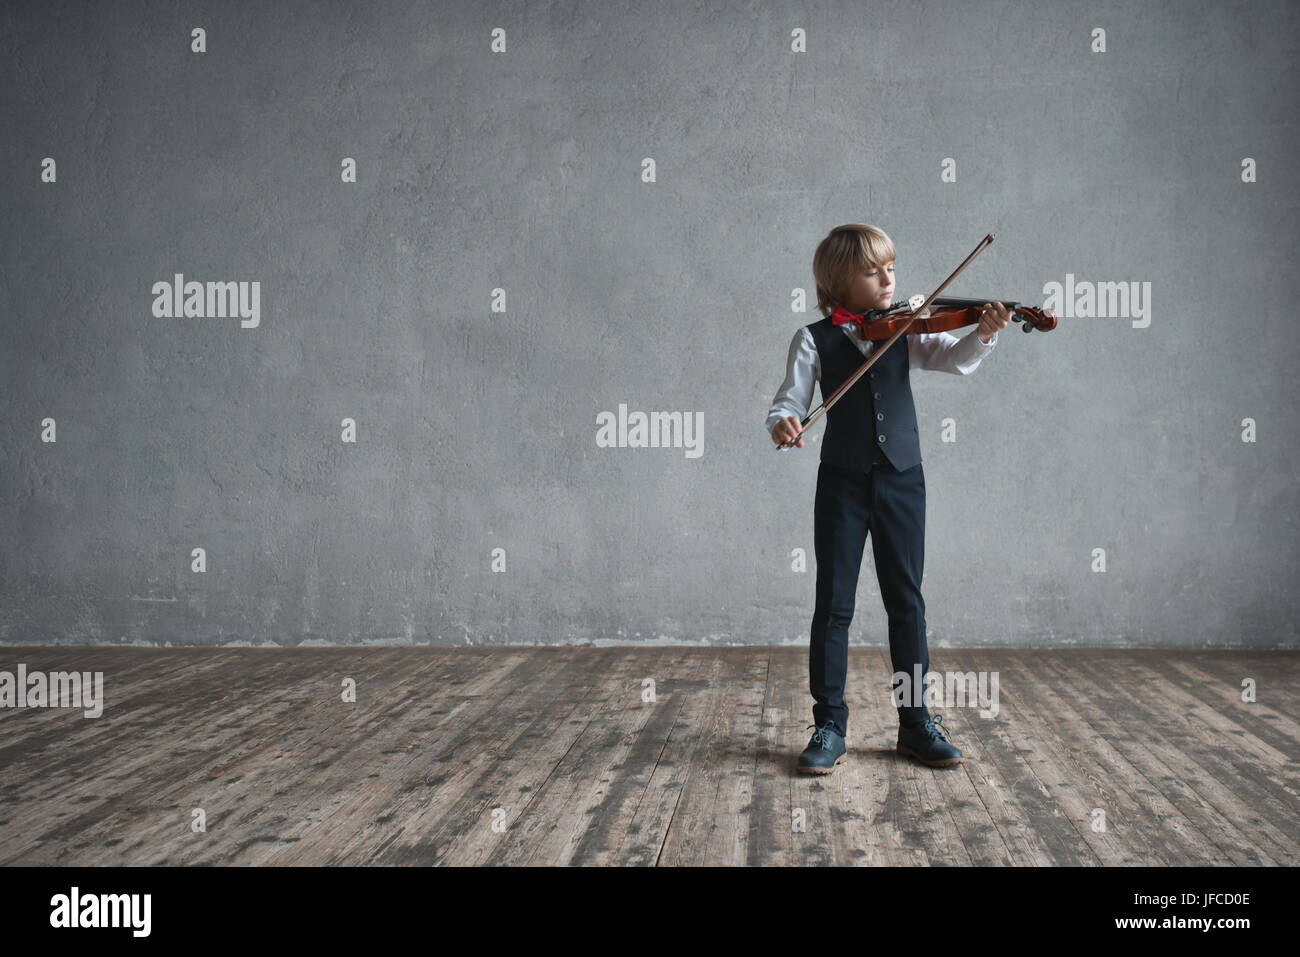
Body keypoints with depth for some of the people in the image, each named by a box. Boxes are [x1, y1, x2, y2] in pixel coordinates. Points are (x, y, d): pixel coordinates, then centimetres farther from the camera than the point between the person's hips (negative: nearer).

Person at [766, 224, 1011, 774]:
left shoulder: (905, 331, 5)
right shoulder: (815, 340, 0)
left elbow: (955, 360, -7)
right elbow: (790, 401, -4)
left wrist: (982, 335, -28)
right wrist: (782, 423, -28)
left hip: (901, 480, 2)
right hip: (843, 482, -2)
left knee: (906, 603, 8)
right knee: (833, 604, 1)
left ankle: (916, 721, 19)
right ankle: (829, 727, 11)